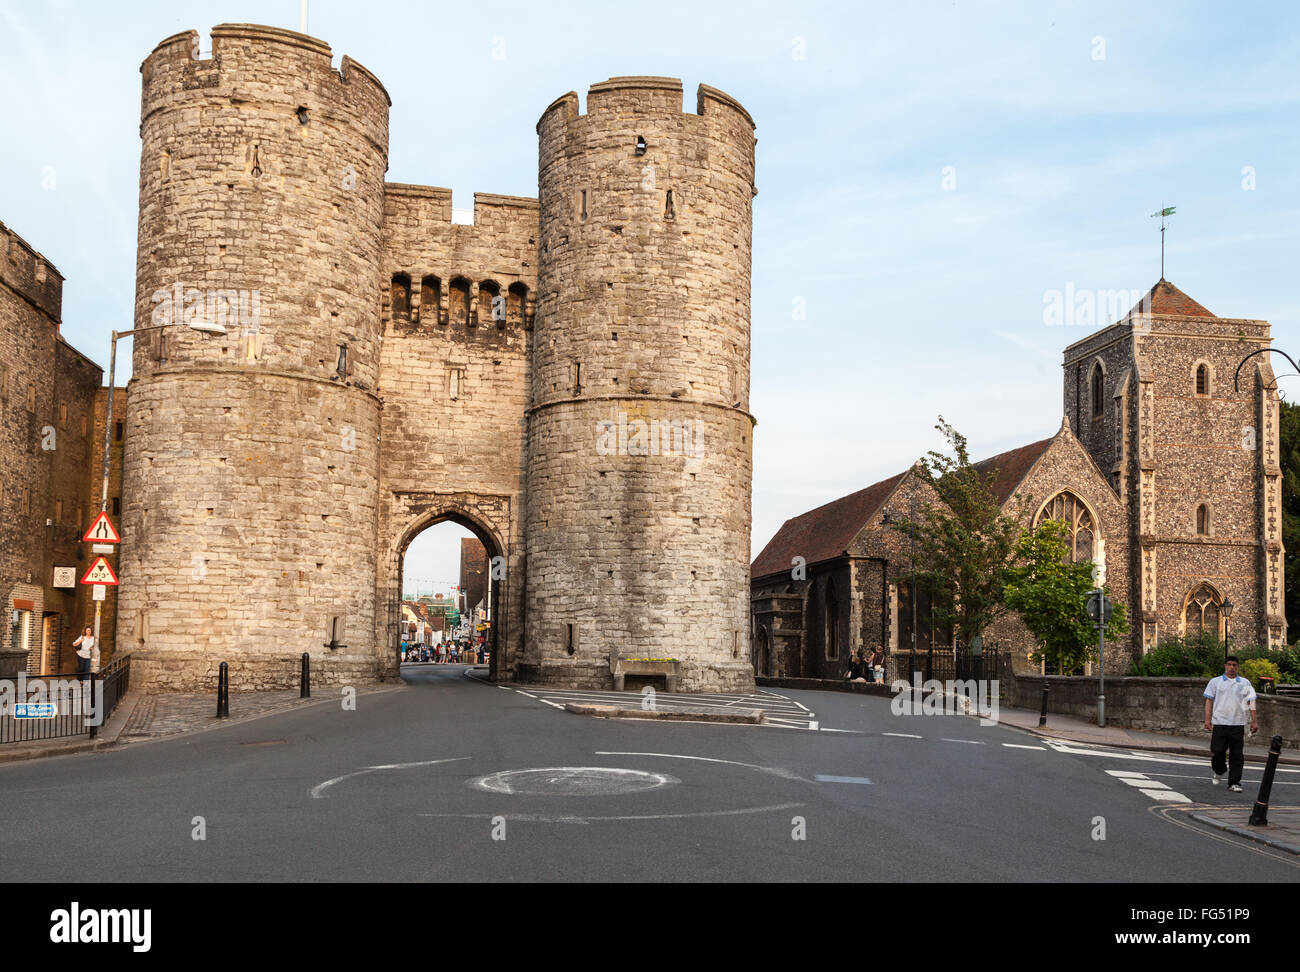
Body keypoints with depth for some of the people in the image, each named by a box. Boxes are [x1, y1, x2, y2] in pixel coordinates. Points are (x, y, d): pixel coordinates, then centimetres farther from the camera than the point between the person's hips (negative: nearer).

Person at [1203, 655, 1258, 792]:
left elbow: (1251, 702, 11)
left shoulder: (1245, 683, 11)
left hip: (1238, 724, 1)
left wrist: (1254, 721, 5)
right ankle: (1218, 772, 26)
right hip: (1219, 723, -1)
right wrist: (1207, 719, -2)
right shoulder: (1215, 682, 8)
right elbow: (1209, 701, 7)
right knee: (1217, 751, -1)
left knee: (1237, 755, -1)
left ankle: (1234, 783, 4)